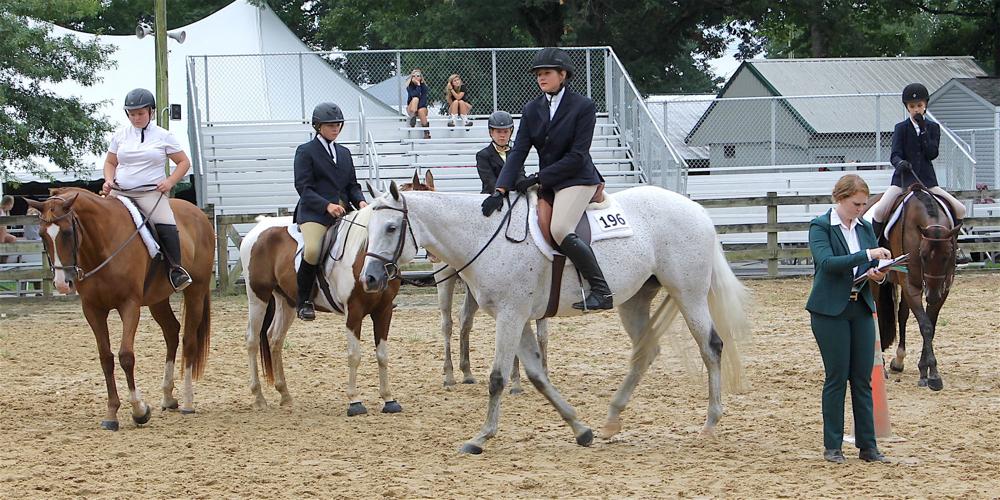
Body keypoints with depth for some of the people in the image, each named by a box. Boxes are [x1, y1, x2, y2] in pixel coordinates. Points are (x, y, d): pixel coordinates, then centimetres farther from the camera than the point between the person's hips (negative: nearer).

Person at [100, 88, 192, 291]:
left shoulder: (164, 136, 4)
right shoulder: (120, 135, 11)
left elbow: (184, 162, 9)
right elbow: (110, 162, 20)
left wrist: (170, 182, -7)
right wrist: (109, 180, 0)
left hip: (151, 192, -4)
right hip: (120, 192, 4)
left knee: (166, 226, -28)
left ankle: (176, 269, -17)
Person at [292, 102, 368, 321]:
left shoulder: (344, 153, 23)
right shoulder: (306, 151, 4)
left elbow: (352, 185, 21)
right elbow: (303, 186, -6)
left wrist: (360, 201, -1)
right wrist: (326, 205, -19)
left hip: (342, 212, 6)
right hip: (313, 213, -6)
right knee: (312, 250, -31)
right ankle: (303, 301, -14)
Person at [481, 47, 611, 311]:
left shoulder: (583, 107, -7)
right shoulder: (531, 110, 9)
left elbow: (577, 156, -13)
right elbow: (518, 152, 0)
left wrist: (539, 178, -18)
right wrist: (500, 190, -15)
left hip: (577, 179, -8)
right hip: (546, 183, 8)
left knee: (560, 229, -29)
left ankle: (602, 291, -24)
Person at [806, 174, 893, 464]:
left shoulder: (865, 227, 10)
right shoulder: (820, 227, -7)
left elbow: (874, 267, 16)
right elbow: (827, 261, -23)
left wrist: (879, 274, -8)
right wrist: (867, 255, -29)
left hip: (861, 309, 5)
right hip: (831, 310, -5)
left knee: (863, 379, 5)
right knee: (837, 377, -2)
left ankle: (868, 446, 9)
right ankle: (832, 446, 7)